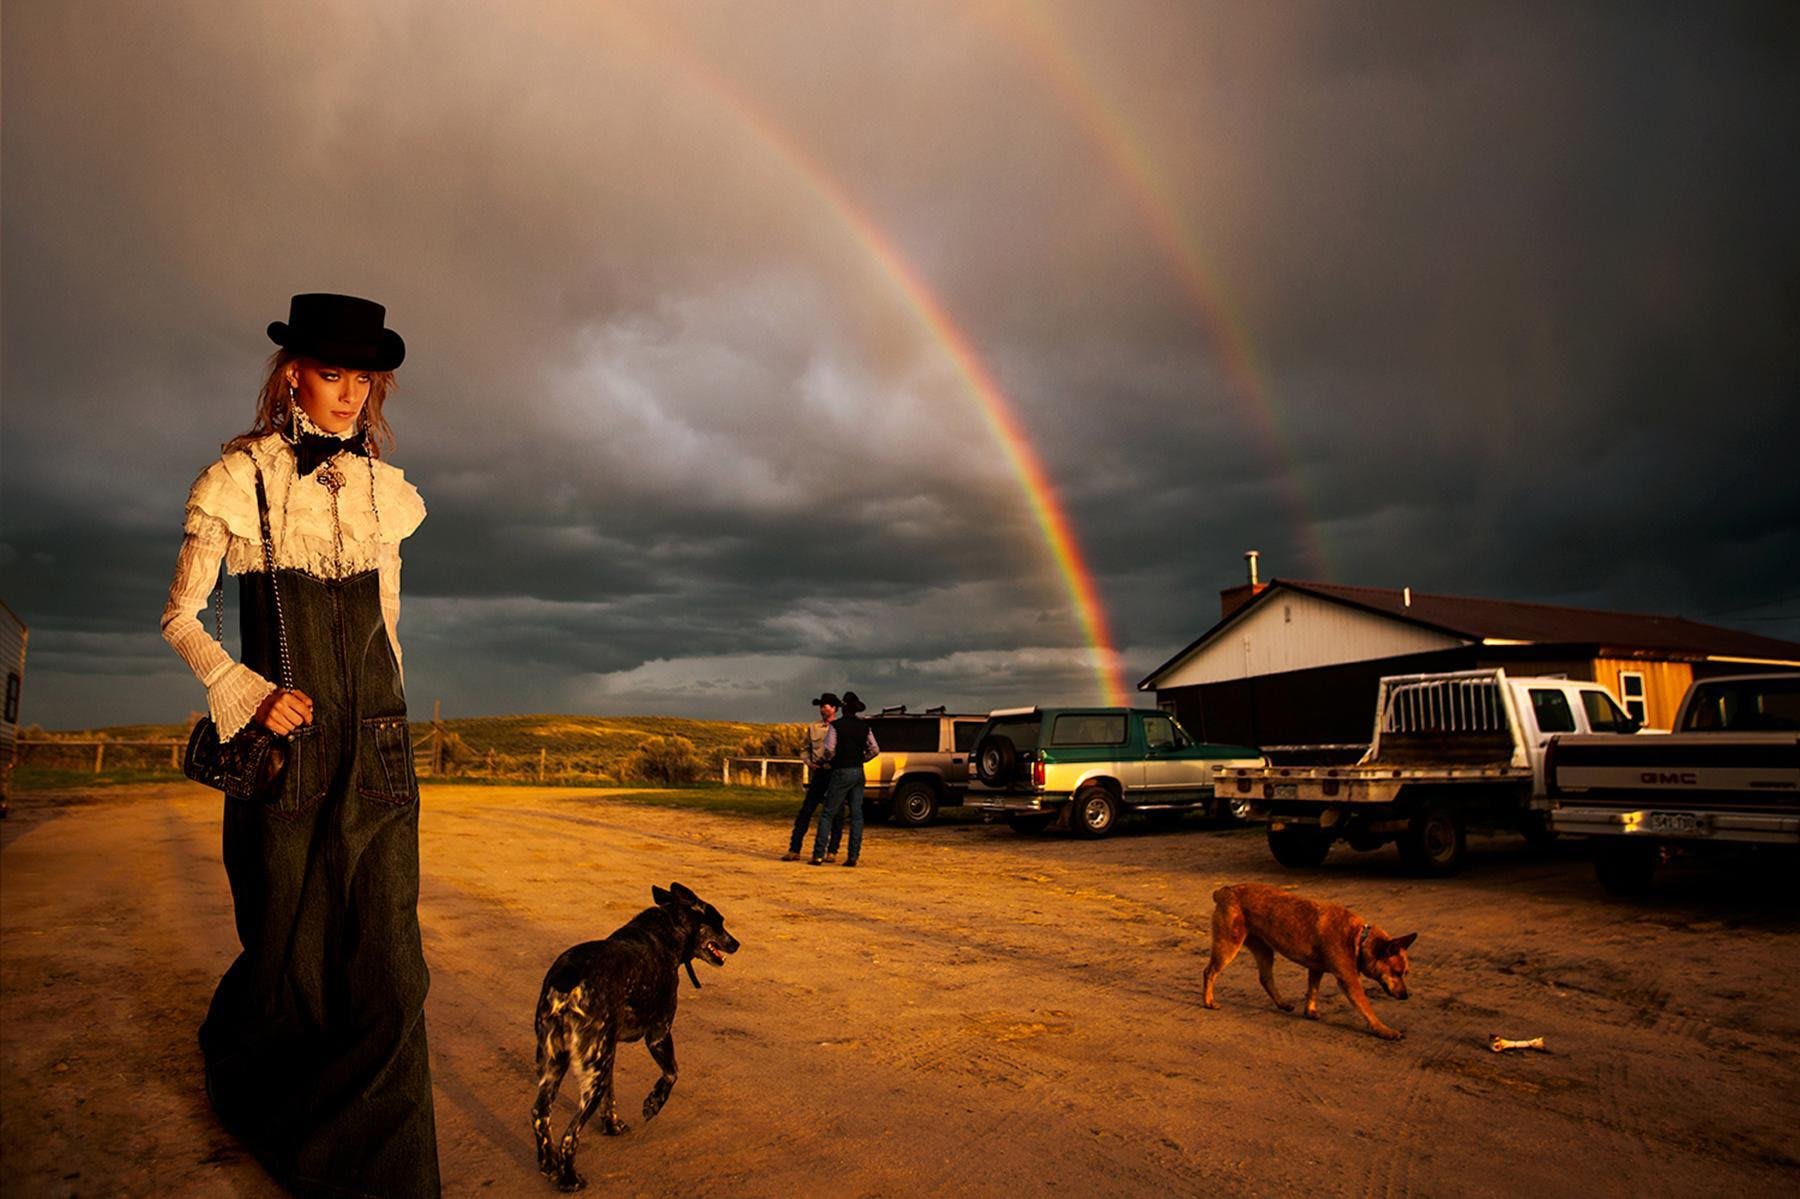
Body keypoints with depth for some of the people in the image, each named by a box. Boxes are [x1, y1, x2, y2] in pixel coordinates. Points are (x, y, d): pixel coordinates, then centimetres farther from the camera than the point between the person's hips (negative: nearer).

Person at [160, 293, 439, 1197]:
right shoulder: (241, 477, -2)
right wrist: (247, 693, -12)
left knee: (386, 967, 0)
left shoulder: (382, 488, 9)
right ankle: (234, 1063, 43)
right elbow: (180, 619, 2)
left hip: (374, 751, 3)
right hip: (283, 745, -2)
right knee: (291, 959, 9)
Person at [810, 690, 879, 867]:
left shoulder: (836, 725, -9)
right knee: (856, 814, 6)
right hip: (859, 773, 5)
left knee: (827, 814, 0)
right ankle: (853, 856, 5)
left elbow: (829, 749, -15)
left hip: (842, 772, -5)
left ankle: (818, 855, -4)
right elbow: (875, 749, 5)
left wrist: (829, 760, 5)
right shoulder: (864, 726, 6)